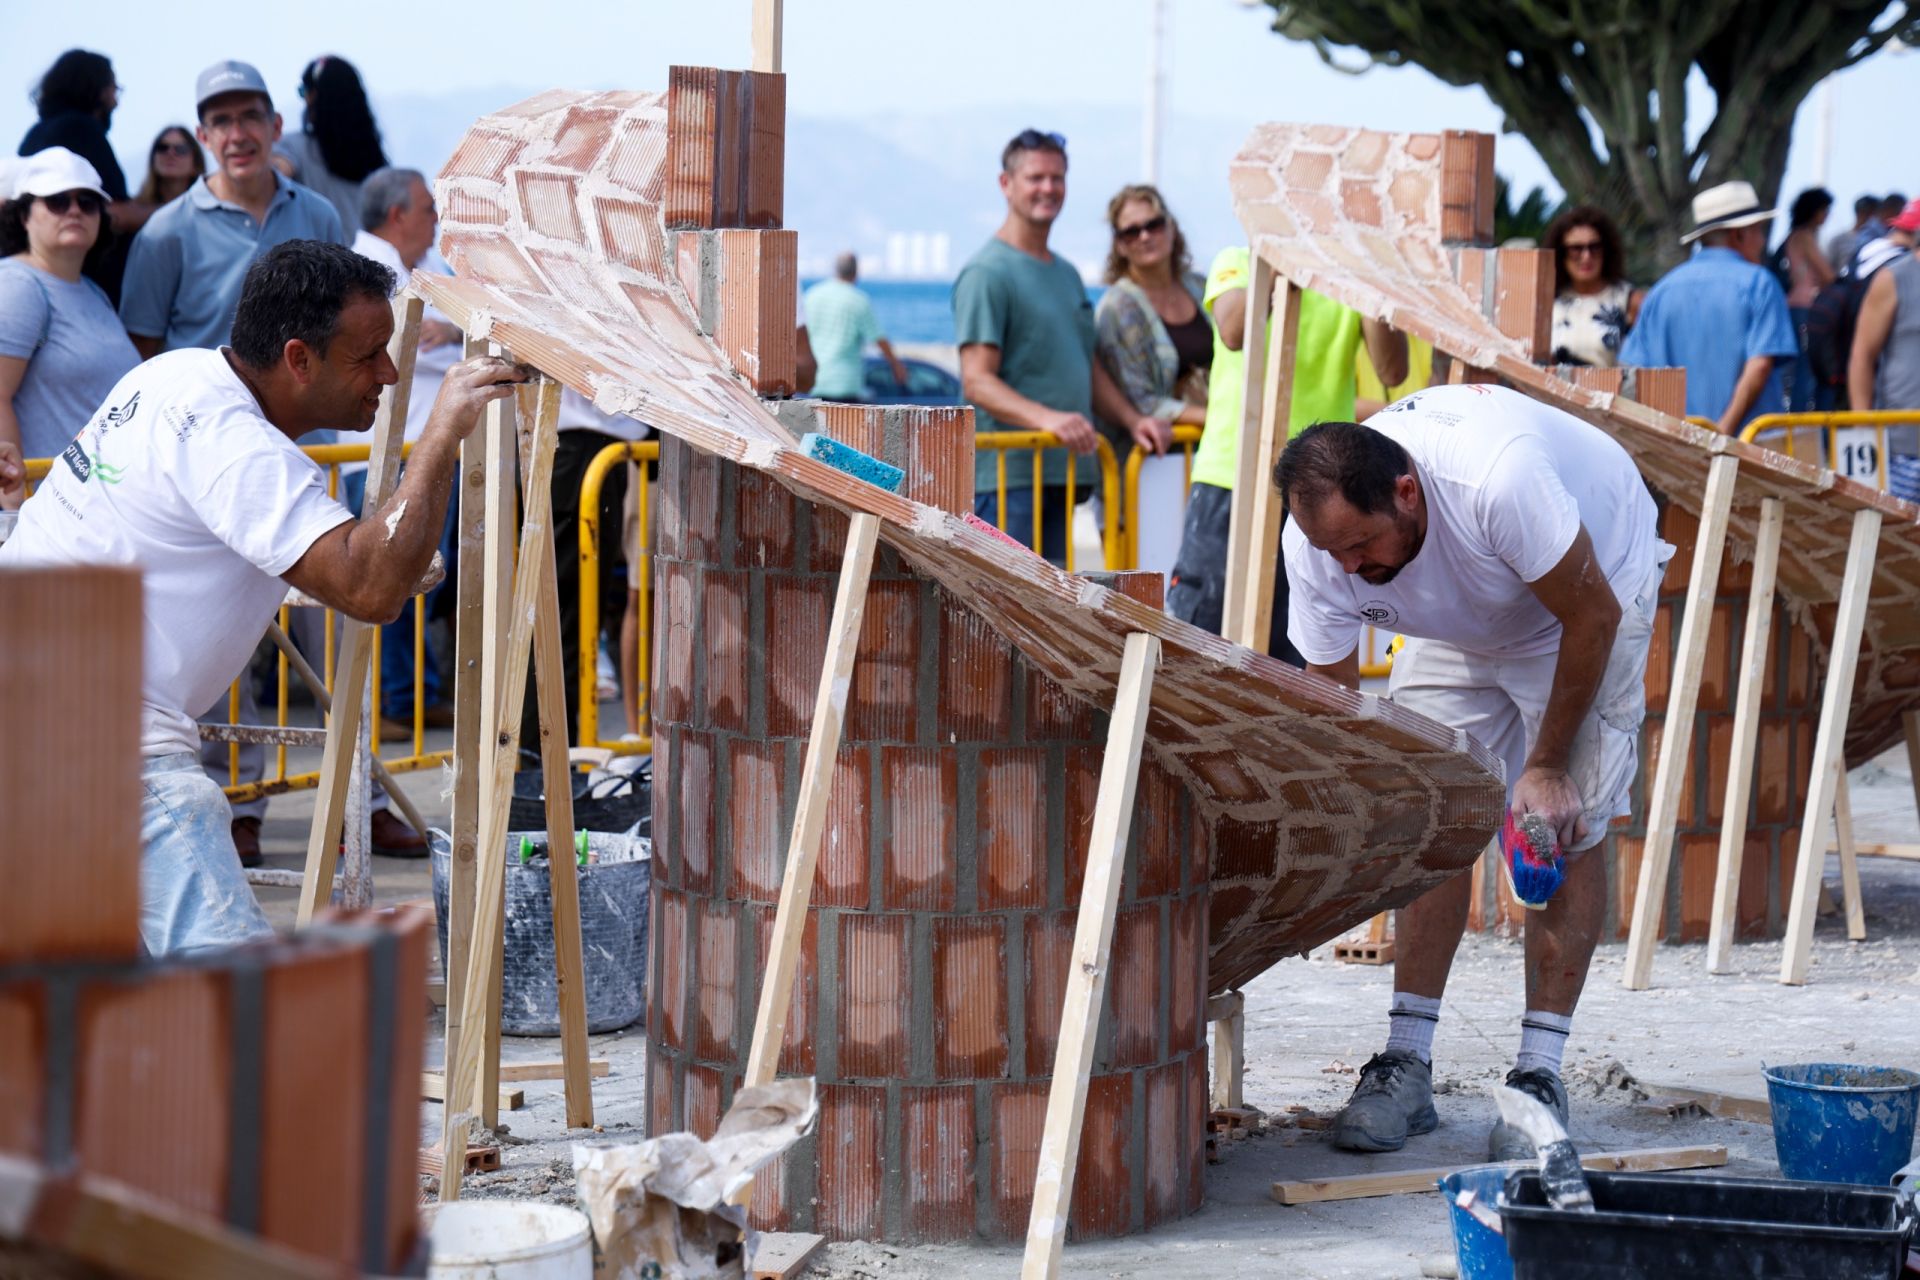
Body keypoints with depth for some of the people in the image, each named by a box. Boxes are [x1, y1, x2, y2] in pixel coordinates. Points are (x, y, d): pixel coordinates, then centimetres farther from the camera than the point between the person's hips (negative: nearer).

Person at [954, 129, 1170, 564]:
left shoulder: (1067, 274, 22)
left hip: (1061, 472, 9)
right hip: (1007, 475, -9)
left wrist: (1133, 420, 10)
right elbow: (977, 382, -15)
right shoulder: (987, 272, -7)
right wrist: (1046, 418, -28)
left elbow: (1089, 367, 27)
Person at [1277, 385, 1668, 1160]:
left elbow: (1591, 616, -27)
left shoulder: (1497, 482, -43)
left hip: (1589, 585, -4)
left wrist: (1546, 766, -20)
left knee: (1566, 828, -13)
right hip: (1458, 619, 5)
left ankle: (1540, 1075, -10)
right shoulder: (1314, 544, -27)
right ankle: (1406, 1063, -2)